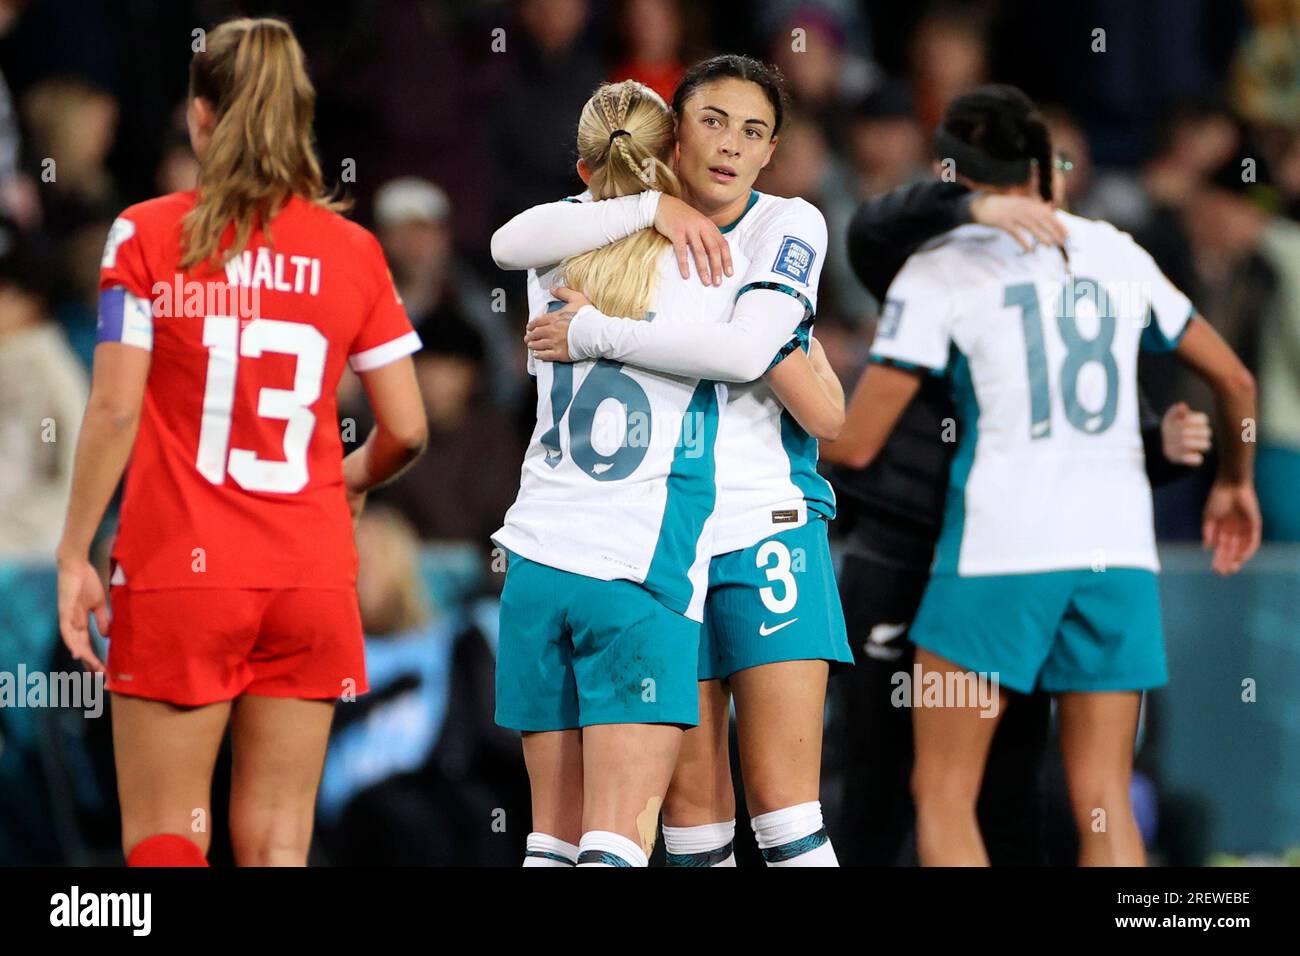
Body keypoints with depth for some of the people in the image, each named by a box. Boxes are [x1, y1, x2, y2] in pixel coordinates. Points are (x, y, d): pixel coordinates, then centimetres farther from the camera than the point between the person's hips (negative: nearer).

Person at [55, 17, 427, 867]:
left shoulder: (149, 236, -3)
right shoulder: (351, 252, 4)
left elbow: (115, 410, -8)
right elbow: (406, 429, 4)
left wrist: (76, 556, -1)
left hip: (177, 573, -2)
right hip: (312, 575, 3)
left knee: (164, 837, 2)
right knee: (277, 842, 6)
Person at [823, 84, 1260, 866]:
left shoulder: (941, 267, 1)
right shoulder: (1117, 254, 14)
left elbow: (856, 443, -2)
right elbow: (1235, 379, 24)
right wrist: (1235, 481, 42)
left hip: (999, 545, -4)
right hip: (1117, 544, 4)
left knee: (943, 794, 3)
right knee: (1104, 803, 4)